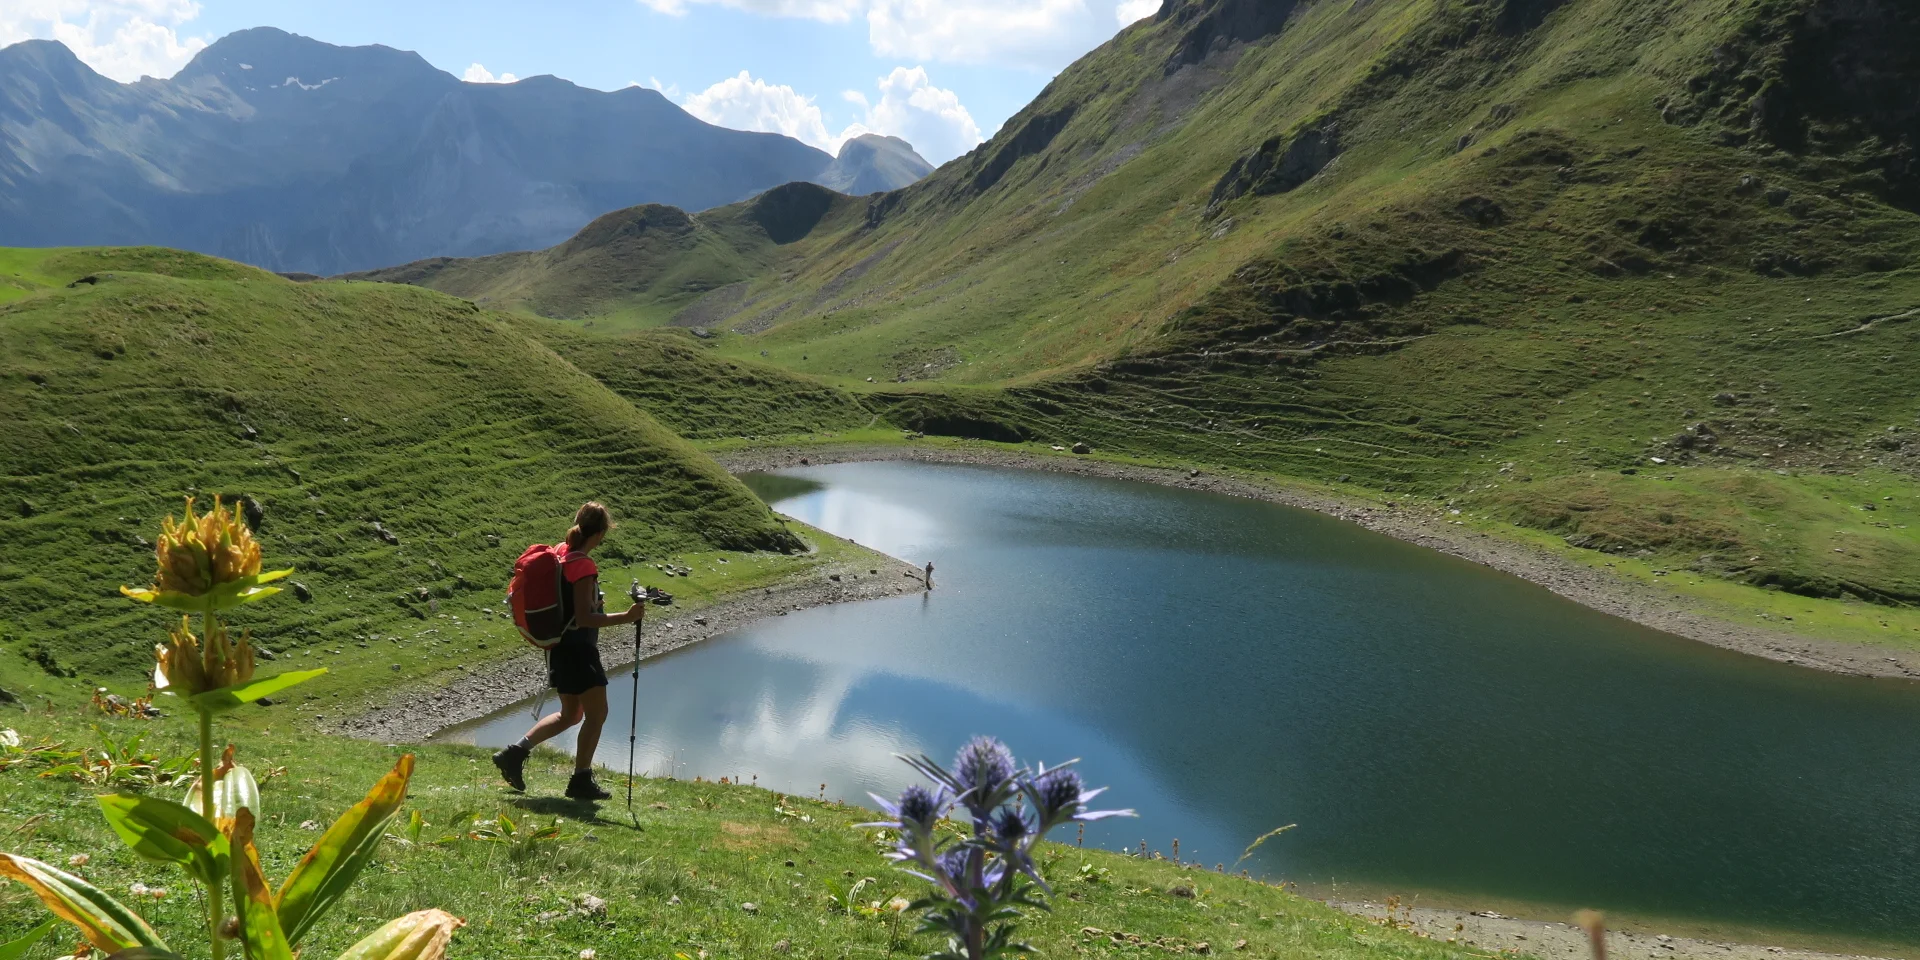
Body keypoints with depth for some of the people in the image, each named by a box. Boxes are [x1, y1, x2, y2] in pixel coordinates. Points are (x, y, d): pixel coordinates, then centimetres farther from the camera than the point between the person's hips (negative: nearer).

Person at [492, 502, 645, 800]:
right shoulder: (584, 565, -21)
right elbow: (584, 618, -25)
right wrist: (626, 617, -27)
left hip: (559, 647, 9)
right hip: (578, 649, -9)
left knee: (570, 714, 20)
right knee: (597, 713, 2)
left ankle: (515, 753, 18)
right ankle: (581, 780, 8)